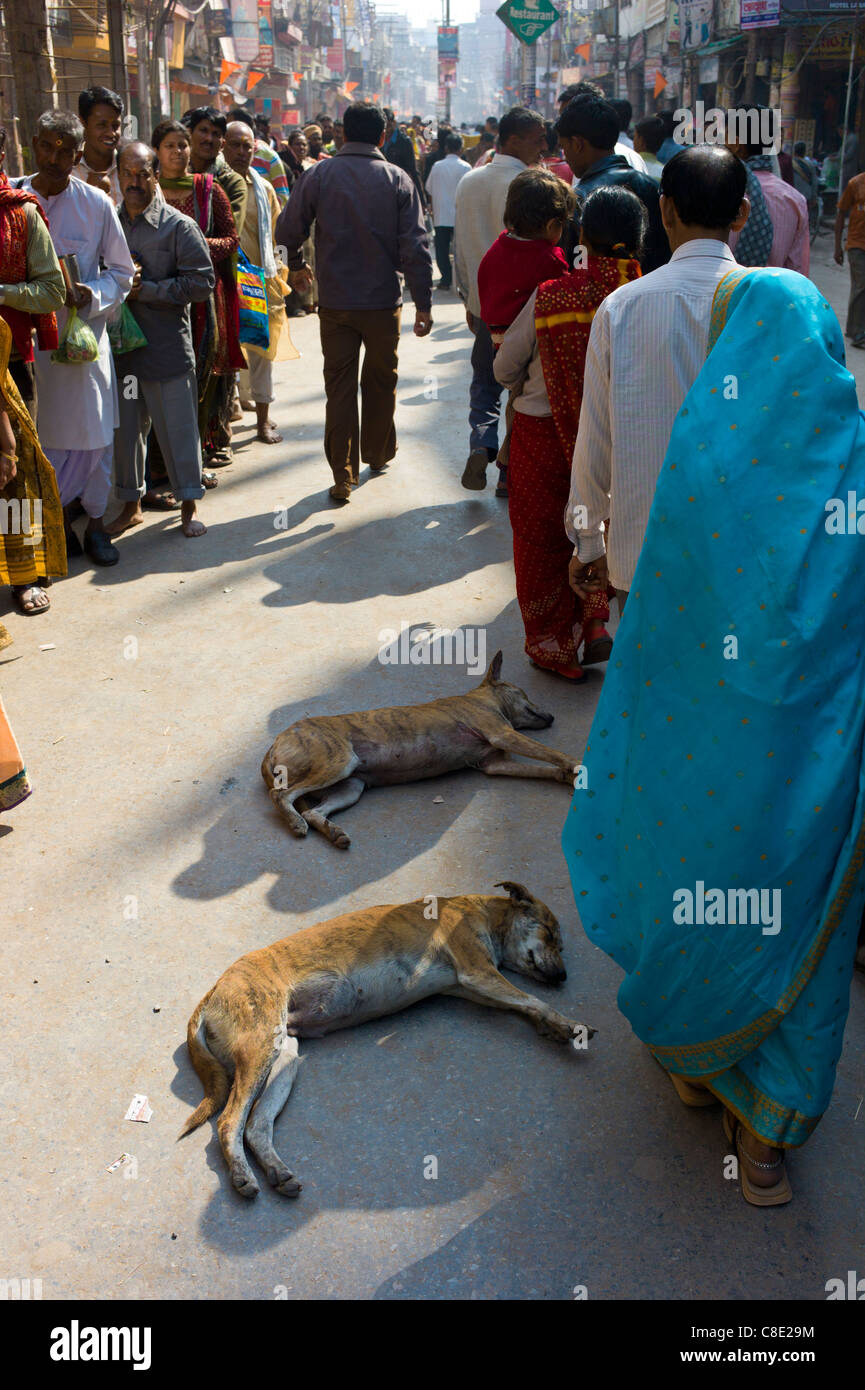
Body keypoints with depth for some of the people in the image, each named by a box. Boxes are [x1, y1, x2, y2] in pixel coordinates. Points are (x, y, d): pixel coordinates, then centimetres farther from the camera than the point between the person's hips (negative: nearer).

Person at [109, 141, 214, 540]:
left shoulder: (178, 226, -3)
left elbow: (203, 282, -9)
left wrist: (147, 289, -15)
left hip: (167, 346, -4)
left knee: (177, 428, 3)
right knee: (124, 428, 10)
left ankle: (189, 505, 18)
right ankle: (131, 505, 24)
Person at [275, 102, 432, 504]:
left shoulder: (319, 175, -3)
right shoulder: (397, 179, -4)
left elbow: (287, 229, -2)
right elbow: (415, 246, -8)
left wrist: (296, 265, 19)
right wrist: (423, 302, -3)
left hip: (335, 301, 0)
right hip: (383, 302, 0)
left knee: (339, 385, 6)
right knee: (380, 381, 18)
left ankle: (343, 475, 4)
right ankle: (378, 454, 34)